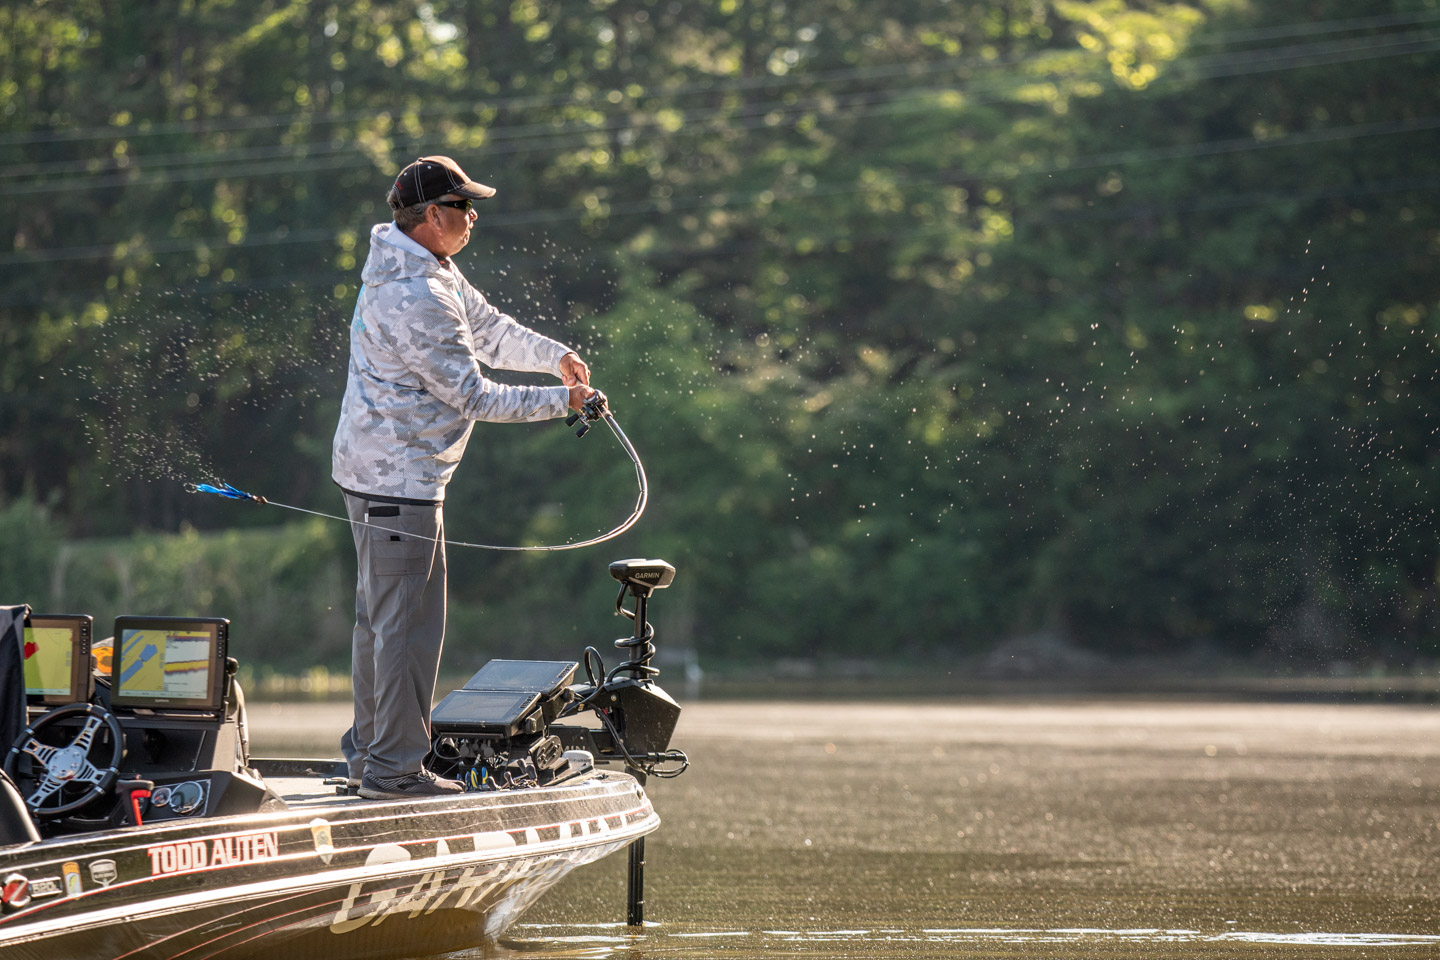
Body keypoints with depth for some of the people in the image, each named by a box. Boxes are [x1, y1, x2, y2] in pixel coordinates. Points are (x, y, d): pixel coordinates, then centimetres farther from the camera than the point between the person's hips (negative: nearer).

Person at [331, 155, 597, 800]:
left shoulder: (431, 272, 9)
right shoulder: (416, 299, -24)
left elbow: (487, 330, 19)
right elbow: (471, 395, -21)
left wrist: (556, 355, 5)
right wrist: (559, 401, -11)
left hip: (373, 471, 11)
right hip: (400, 482, -11)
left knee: (380, 615, 19)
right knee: (410, 623, -6)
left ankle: (368, 748, 28)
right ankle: (393, 769, -1)